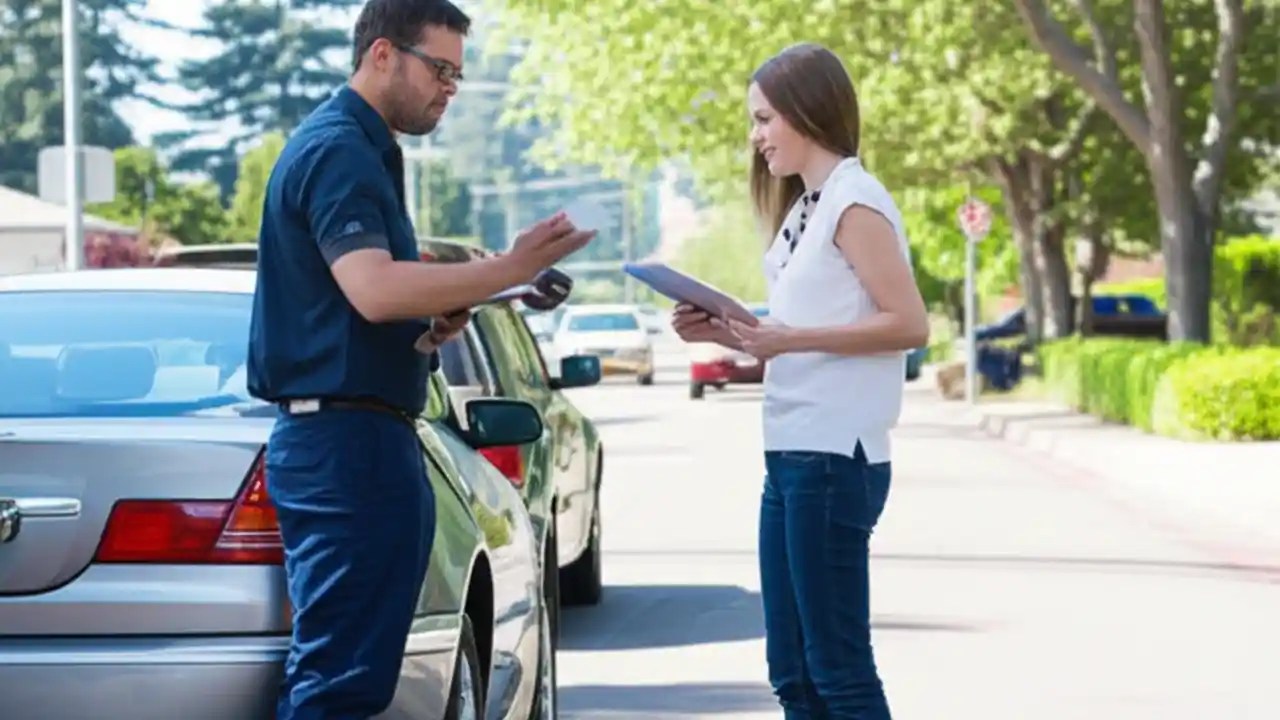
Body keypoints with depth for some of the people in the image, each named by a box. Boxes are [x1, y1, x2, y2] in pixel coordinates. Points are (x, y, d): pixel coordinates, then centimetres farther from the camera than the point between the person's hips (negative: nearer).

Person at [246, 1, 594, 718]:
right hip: (350, 439, -11)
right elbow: (373, 289, -26)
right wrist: (511, 268, -24)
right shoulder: (338, 149, -12)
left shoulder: (359, 149, 20)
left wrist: (435, 321, 9)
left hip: (352, 441, 11)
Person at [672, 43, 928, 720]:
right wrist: (726, 333, 5)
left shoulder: (854, 202, -10)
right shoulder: (804, 208, 17)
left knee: (837, 665, -6)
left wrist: (789, 338, -20)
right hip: (790, 455, 10)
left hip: (833, 458, -9)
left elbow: (909, 324, -17)